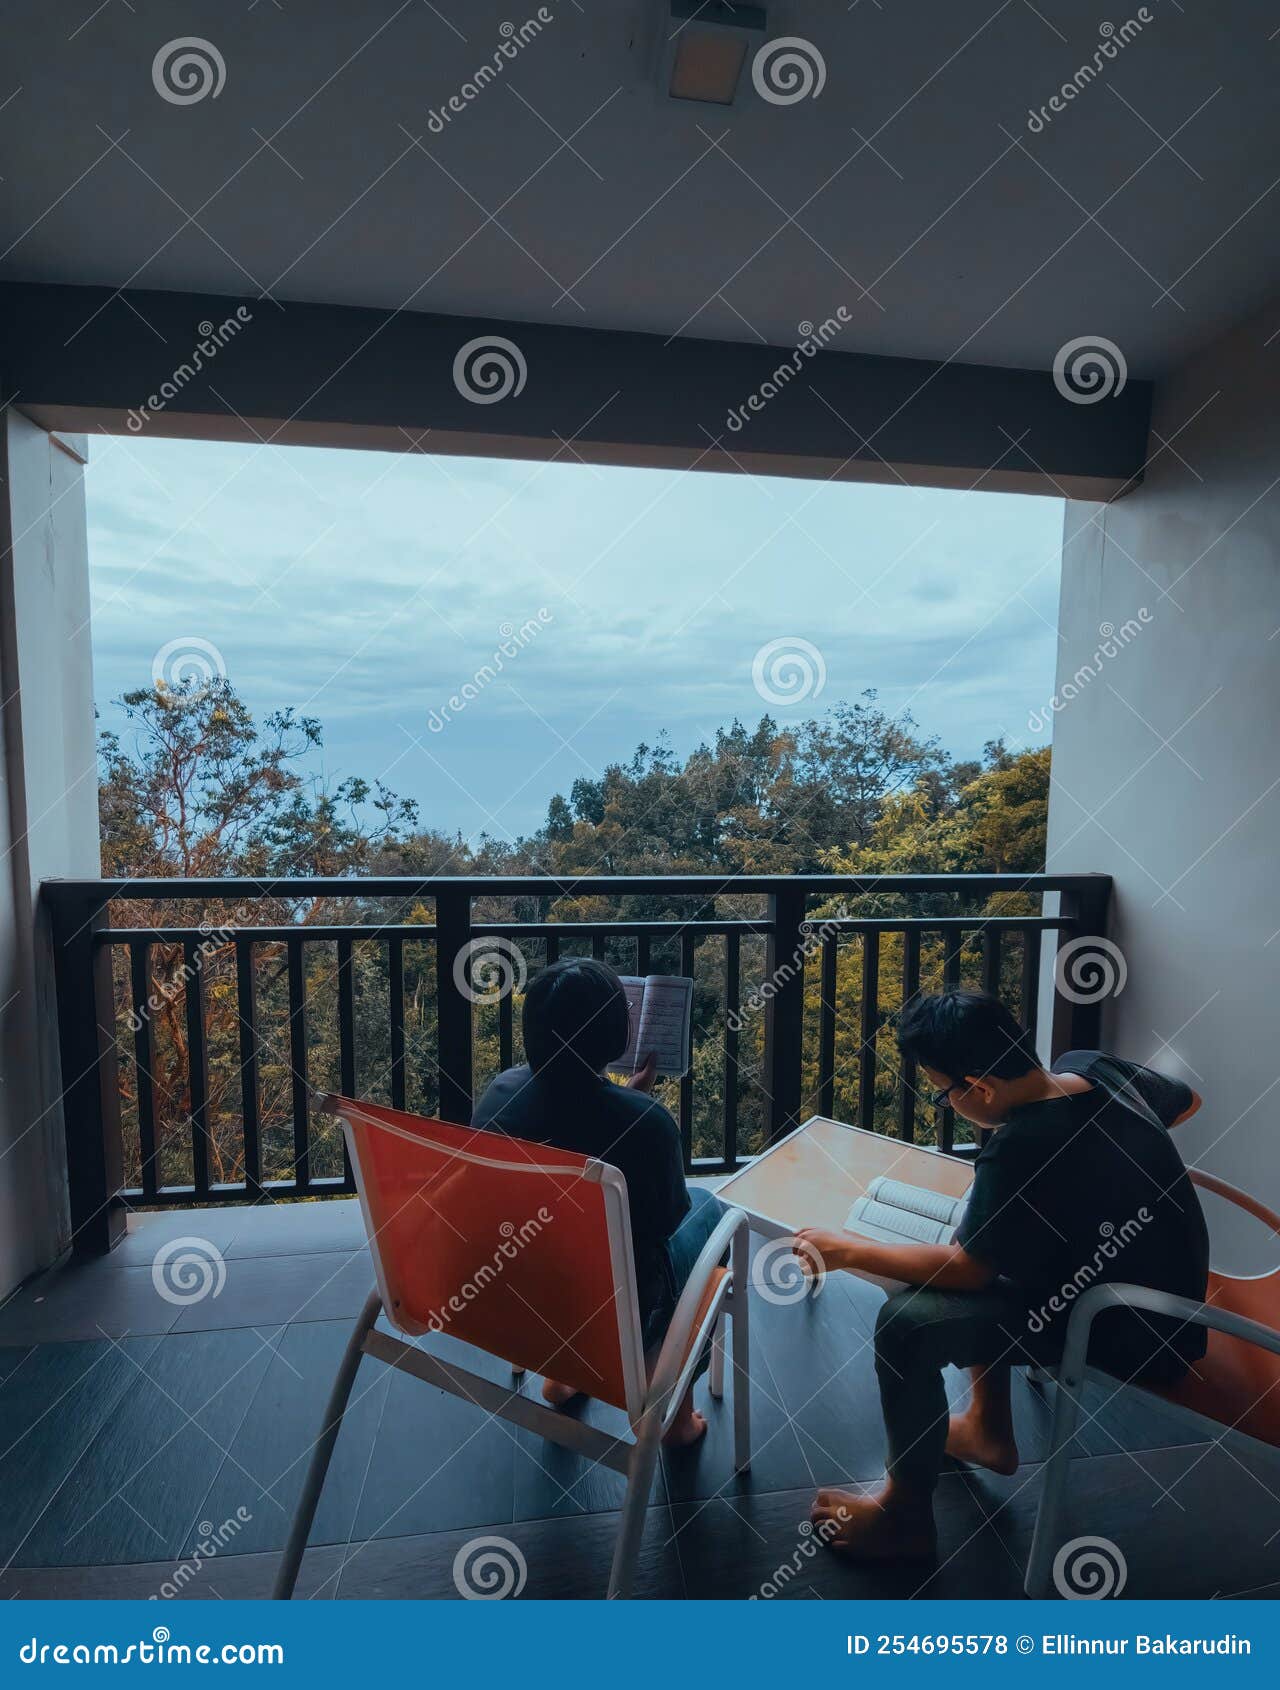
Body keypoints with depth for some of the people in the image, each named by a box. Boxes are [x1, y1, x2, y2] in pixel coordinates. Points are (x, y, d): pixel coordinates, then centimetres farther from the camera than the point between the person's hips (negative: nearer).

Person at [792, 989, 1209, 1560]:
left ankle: (904, 1516, 8)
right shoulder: (1090, 1065, -10)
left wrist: (848, 1251, -11)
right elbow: (1186, 1100, 11)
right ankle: (988, 1431, 33)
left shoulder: (1020, 1150, -33)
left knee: (906, 1323, -18)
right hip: (1166, 1283, 9)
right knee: (988, 1228, 20)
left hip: (1134, 1337, -9)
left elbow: (967, 1267, -21)